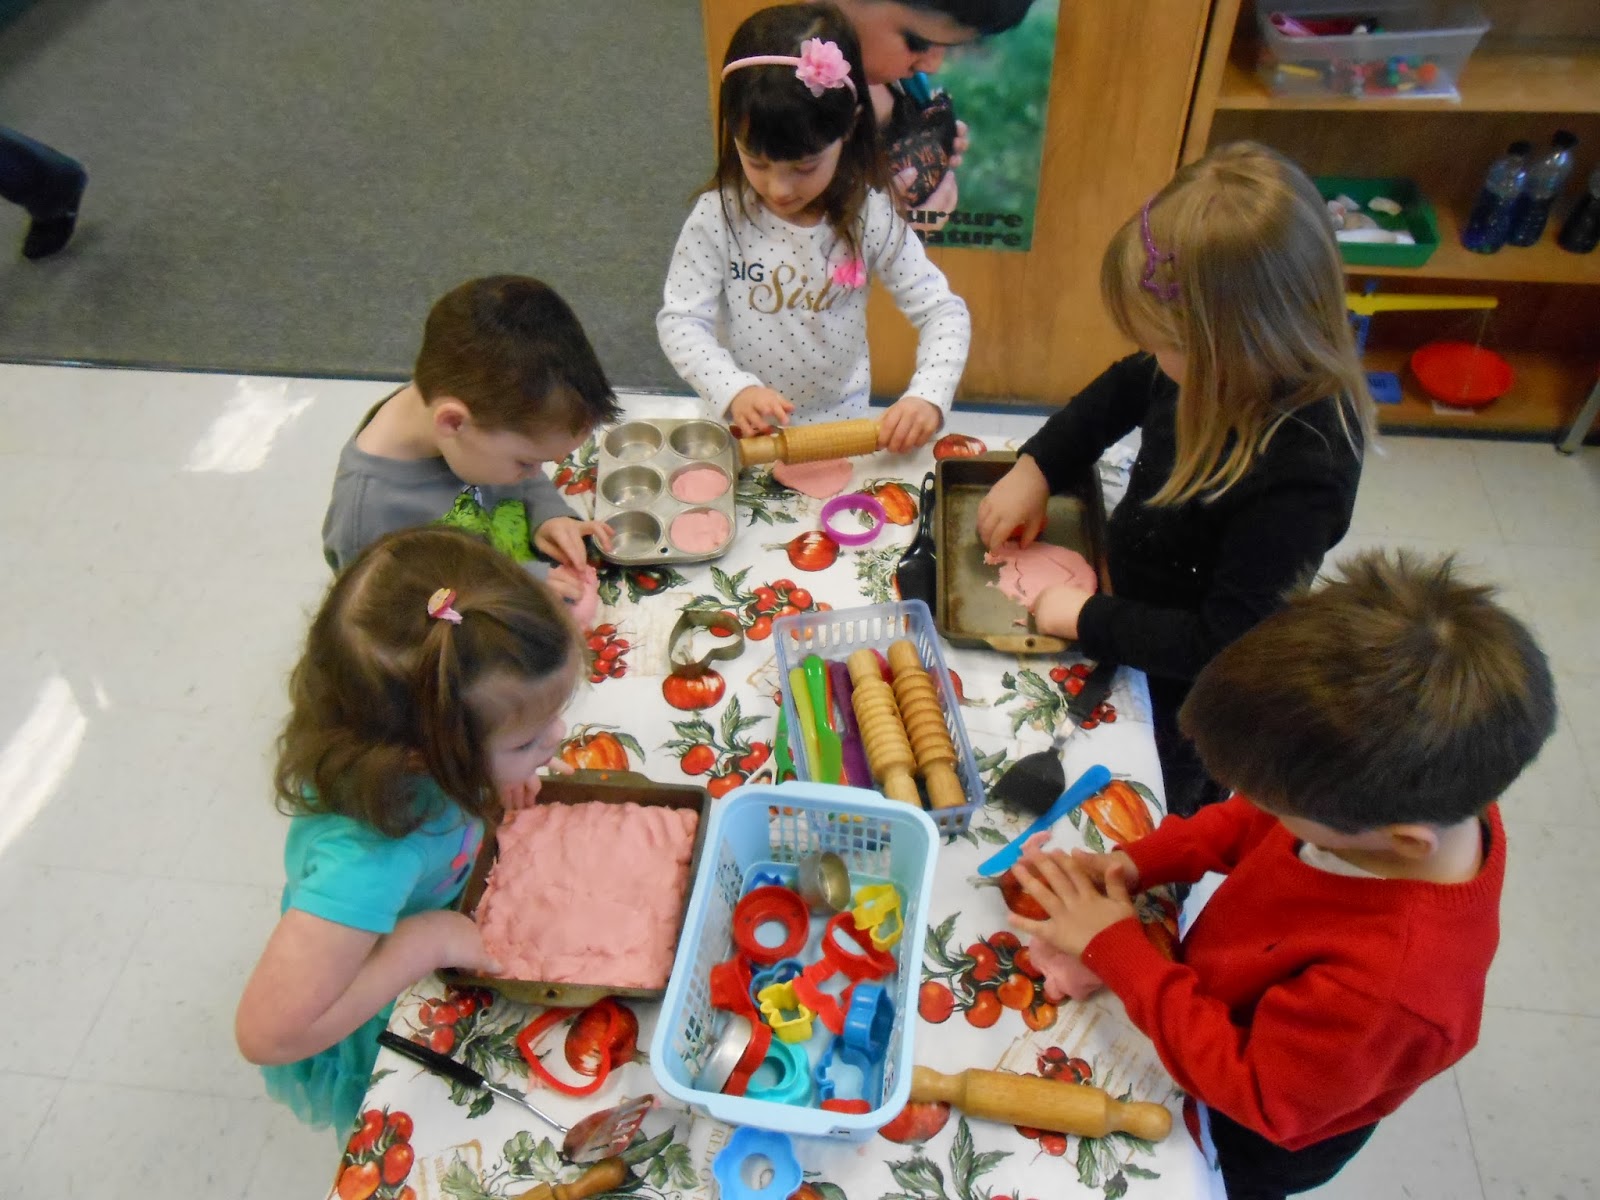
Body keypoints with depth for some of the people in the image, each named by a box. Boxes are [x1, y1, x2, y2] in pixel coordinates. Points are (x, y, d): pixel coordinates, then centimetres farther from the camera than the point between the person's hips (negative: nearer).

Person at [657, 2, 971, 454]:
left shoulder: (870, 217, -11)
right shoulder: (718, 216, -12)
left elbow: (944, 311, -8)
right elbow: (680, 319, -12)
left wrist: (928, 397, -26)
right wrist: (734, 390, -30)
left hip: (842, 423, 0)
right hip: (746, 427, 0)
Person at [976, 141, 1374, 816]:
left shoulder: (1303, 471, -40)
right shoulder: (1217, 370, -19)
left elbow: (1224, 644, -34)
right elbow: (1125, 391, 3)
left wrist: (1088, 620, -27)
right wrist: (1035, 468, -5)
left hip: (1183, 696, -7)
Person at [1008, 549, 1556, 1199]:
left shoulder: (1389, 985, -47)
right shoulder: (1407, 796, -27)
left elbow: (1258, 1093, -30)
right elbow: (1252, 827, -7)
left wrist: (1113, 947, -29)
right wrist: (1138, 861, -19)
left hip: (1253, 1140, -5)